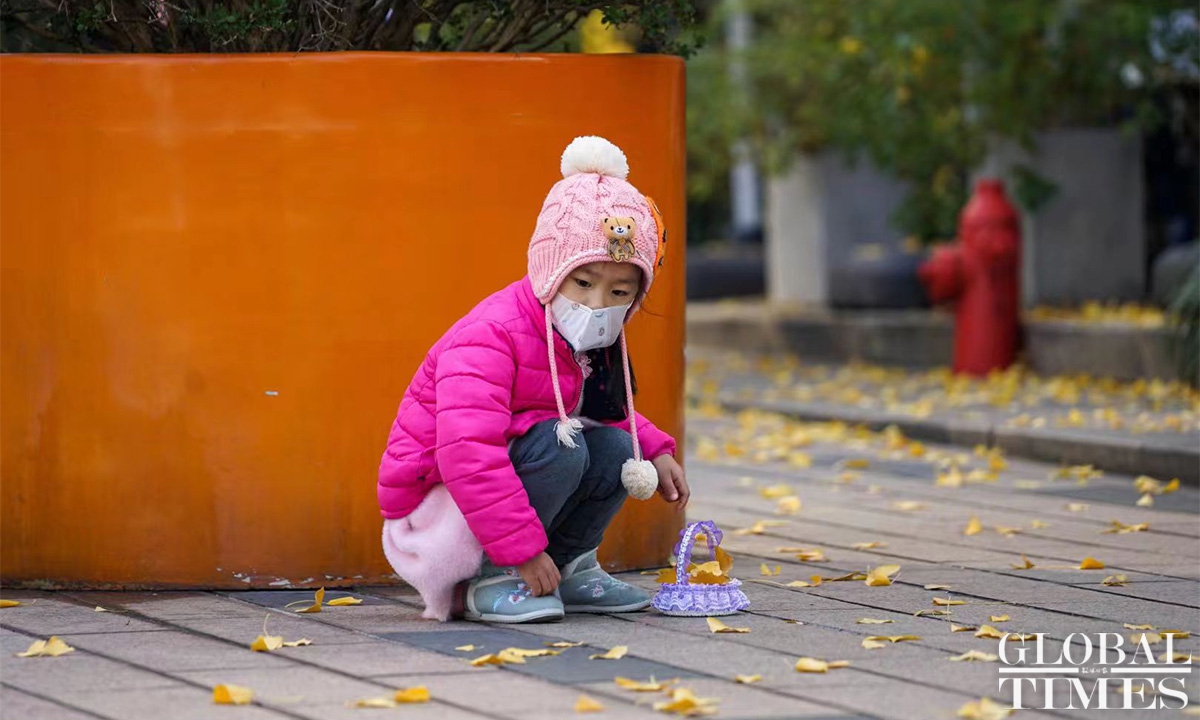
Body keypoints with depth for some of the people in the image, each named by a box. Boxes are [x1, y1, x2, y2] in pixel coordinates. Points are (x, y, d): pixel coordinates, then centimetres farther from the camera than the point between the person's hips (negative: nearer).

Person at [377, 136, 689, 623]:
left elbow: (611, 412, 28)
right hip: (431, 506, -9)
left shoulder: (594, 346, 4)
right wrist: (523, 550, -35)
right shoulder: (490, 337, -26)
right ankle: (490, 580, -18)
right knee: (558, 446, -29)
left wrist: (655, 451, 8)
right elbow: (467, 454, -36)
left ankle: (570, 569, 10)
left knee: (616, 448, -7)